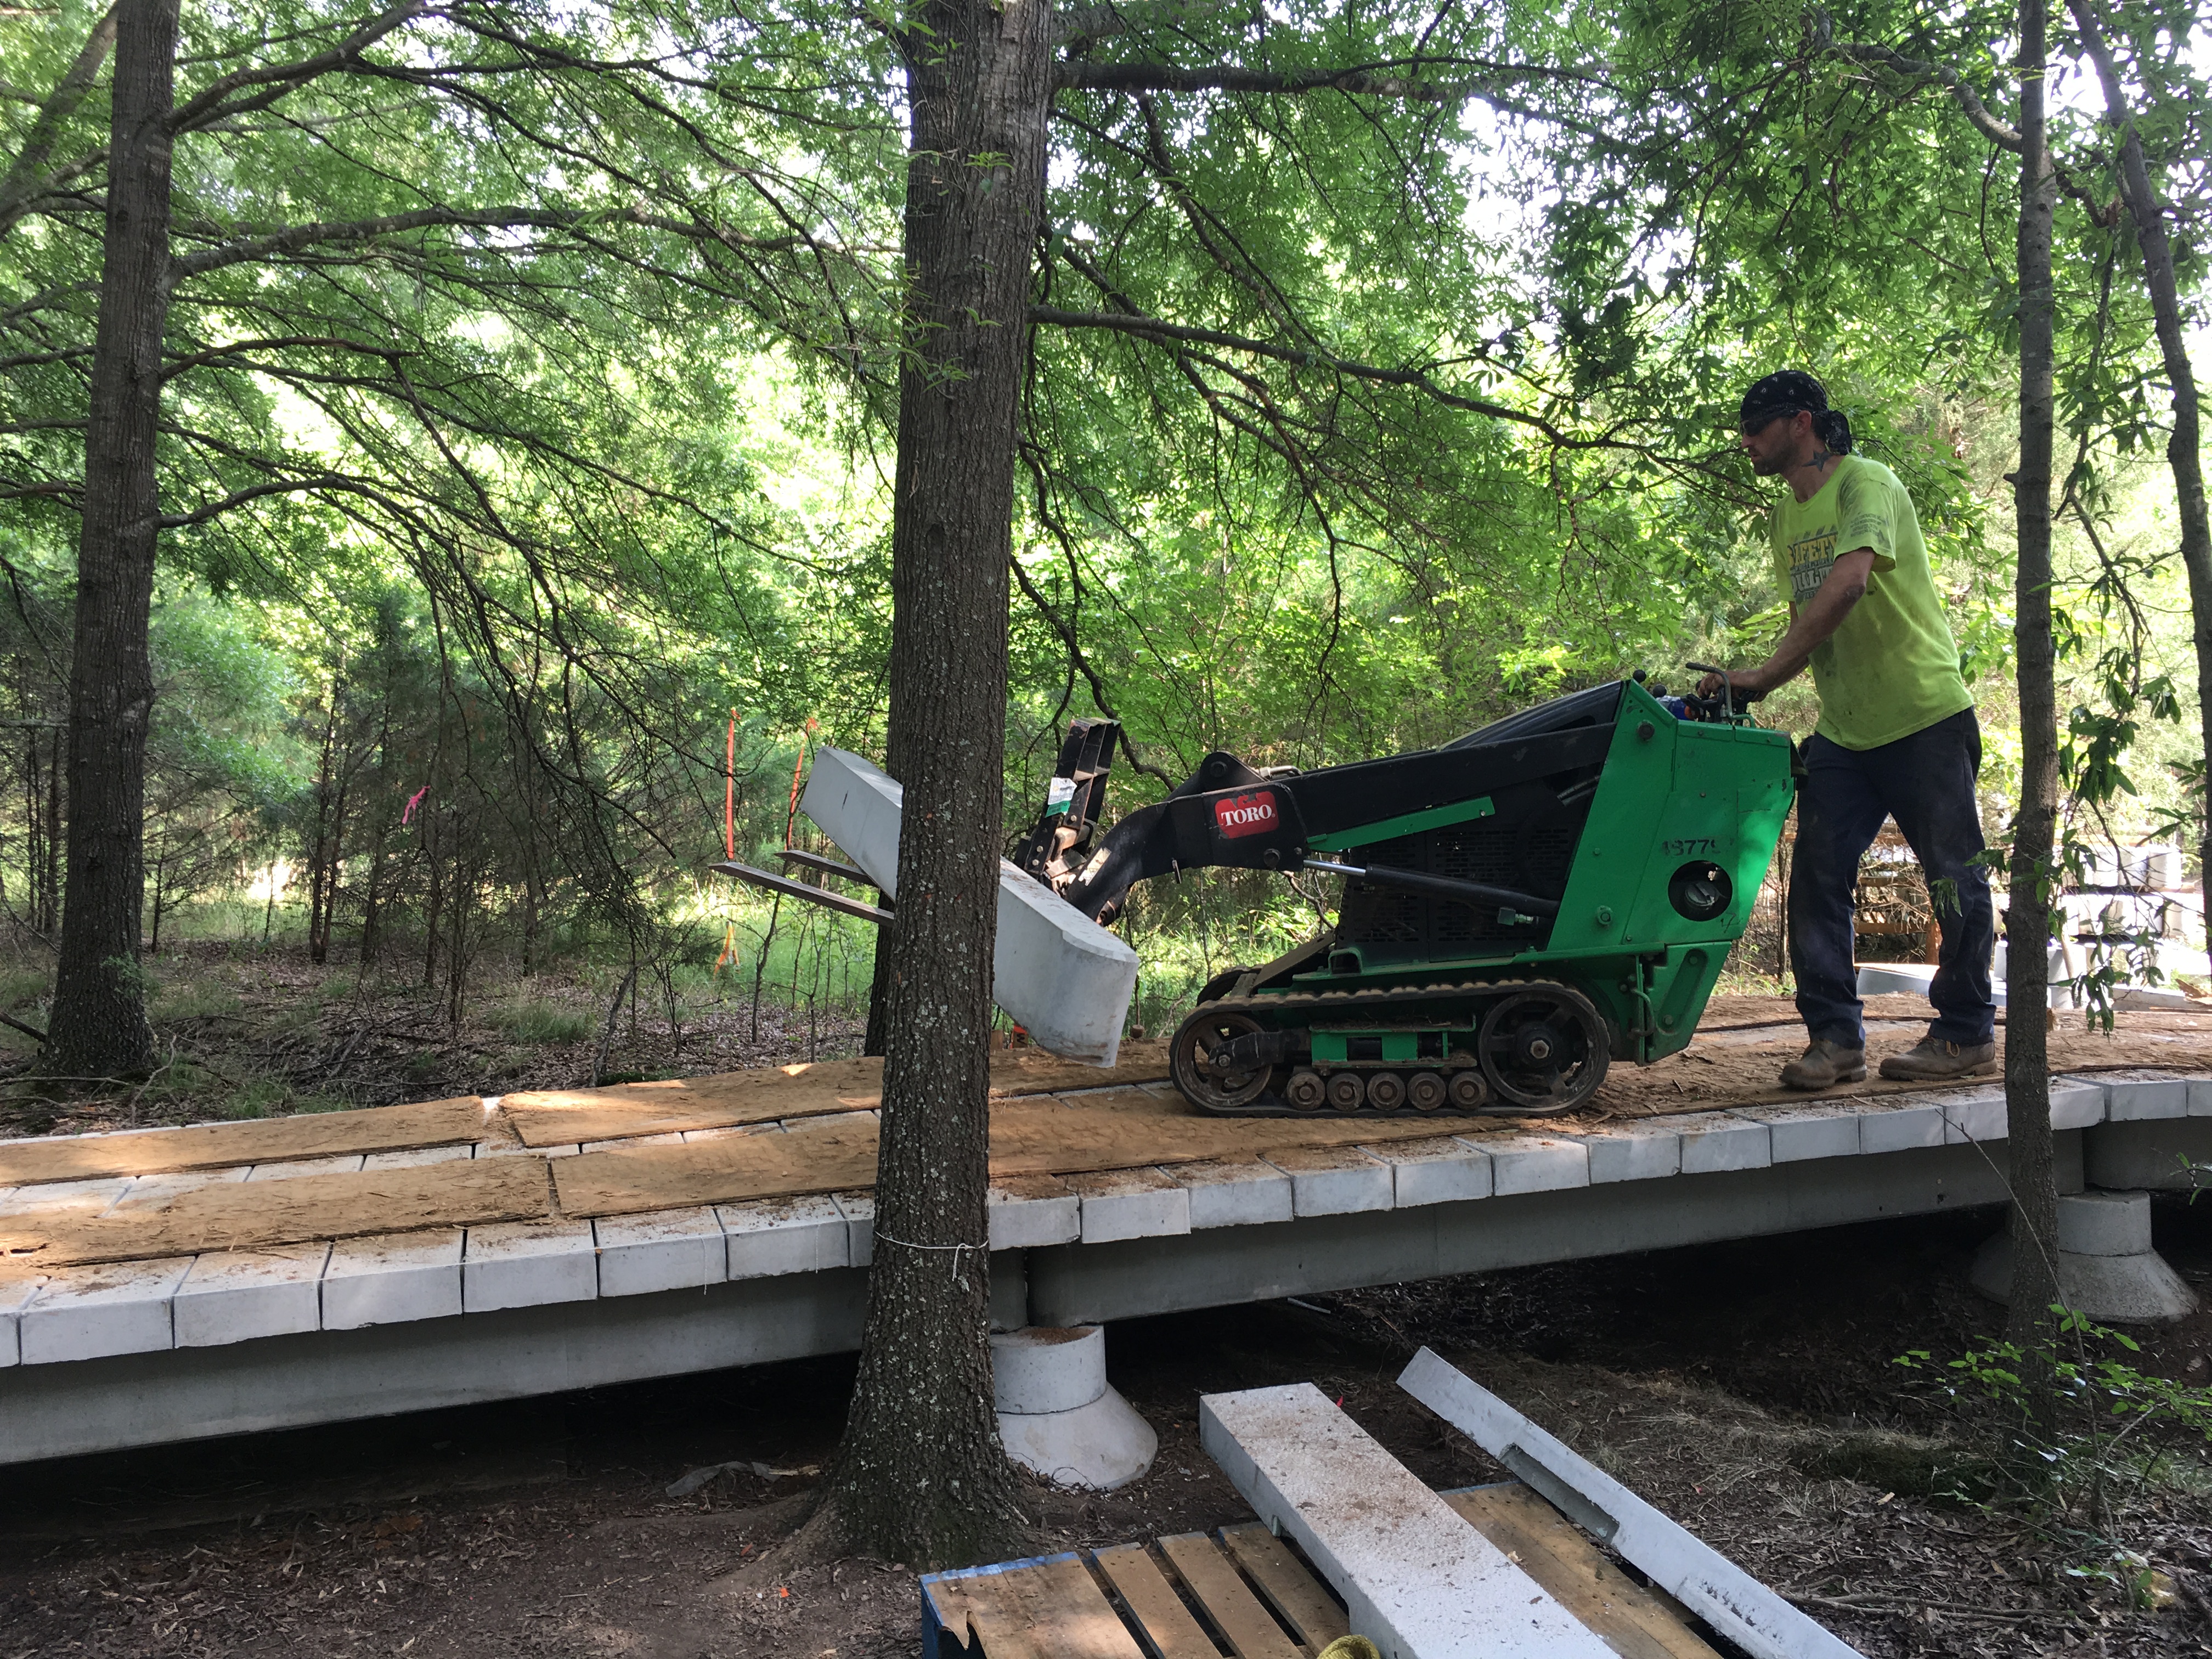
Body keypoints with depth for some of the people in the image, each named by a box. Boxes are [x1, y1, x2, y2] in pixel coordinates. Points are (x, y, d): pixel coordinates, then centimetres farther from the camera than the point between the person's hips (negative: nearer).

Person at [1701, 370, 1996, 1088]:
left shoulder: (1866, 484, -13)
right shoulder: (1785, 516, 12)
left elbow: (1849, 583, -30)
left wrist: (1765, 673, -33)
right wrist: (1762, 685, 3)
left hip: (1925, 714, -7)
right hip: (1843, 732, 7)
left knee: (1955, 880, 3)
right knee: (1816, 876, -1)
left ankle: (1967, 1035, 15)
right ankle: (1834, 1037, 5)